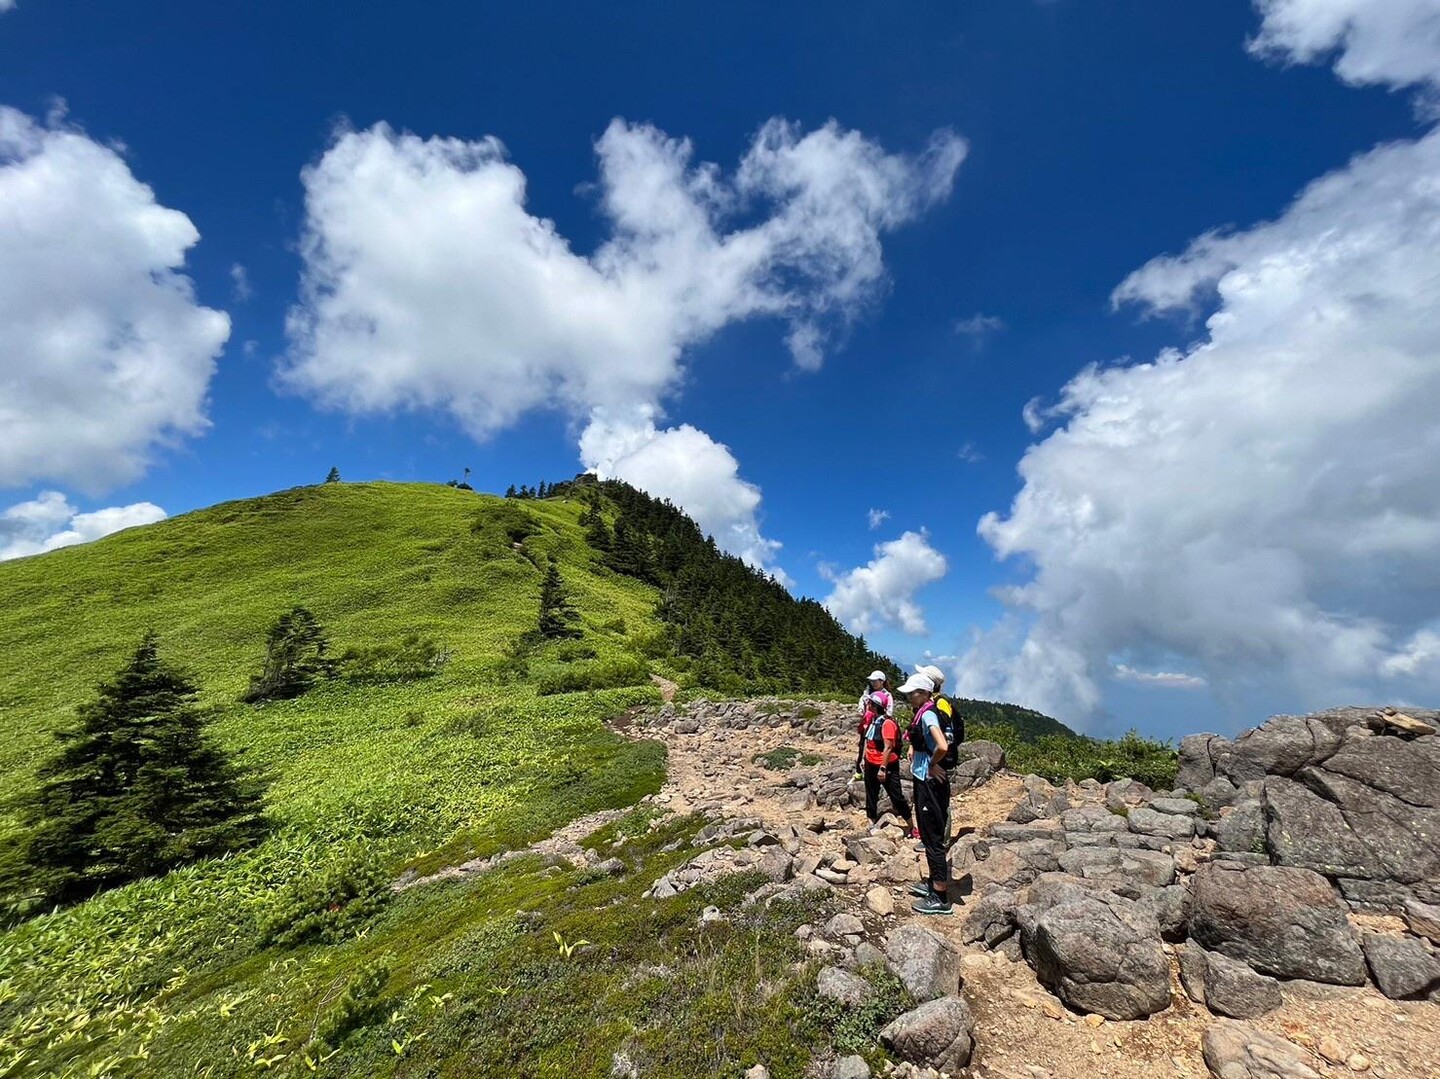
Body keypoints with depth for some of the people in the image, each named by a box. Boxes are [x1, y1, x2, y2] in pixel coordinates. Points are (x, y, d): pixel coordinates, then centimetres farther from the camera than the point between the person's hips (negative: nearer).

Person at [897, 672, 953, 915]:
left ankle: (940, 899, 13)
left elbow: (943, 747, -35)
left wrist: (932, 765, -20)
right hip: (923, 781, 10)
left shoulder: (928, 715, -21)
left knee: (933, 839, 1)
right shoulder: (922, 713, 8)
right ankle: (933, 884, 35)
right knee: (929, 836, 21)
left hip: (931, 784, -10)